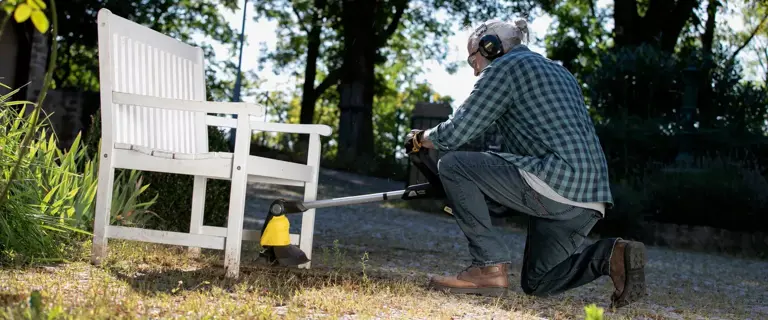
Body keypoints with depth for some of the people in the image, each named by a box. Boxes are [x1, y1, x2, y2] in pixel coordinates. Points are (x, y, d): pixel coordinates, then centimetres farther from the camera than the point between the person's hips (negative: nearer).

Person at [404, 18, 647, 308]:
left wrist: (420, 138, 18)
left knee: (452, 165, -1)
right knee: (536, 283, 21)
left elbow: (455, 134, -3)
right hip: (589, 199, 9)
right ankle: (610, 255, -1)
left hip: (555, 184, -9)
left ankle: (489, 266, -5)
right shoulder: (557, 71, 28)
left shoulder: (503, 67, 1)